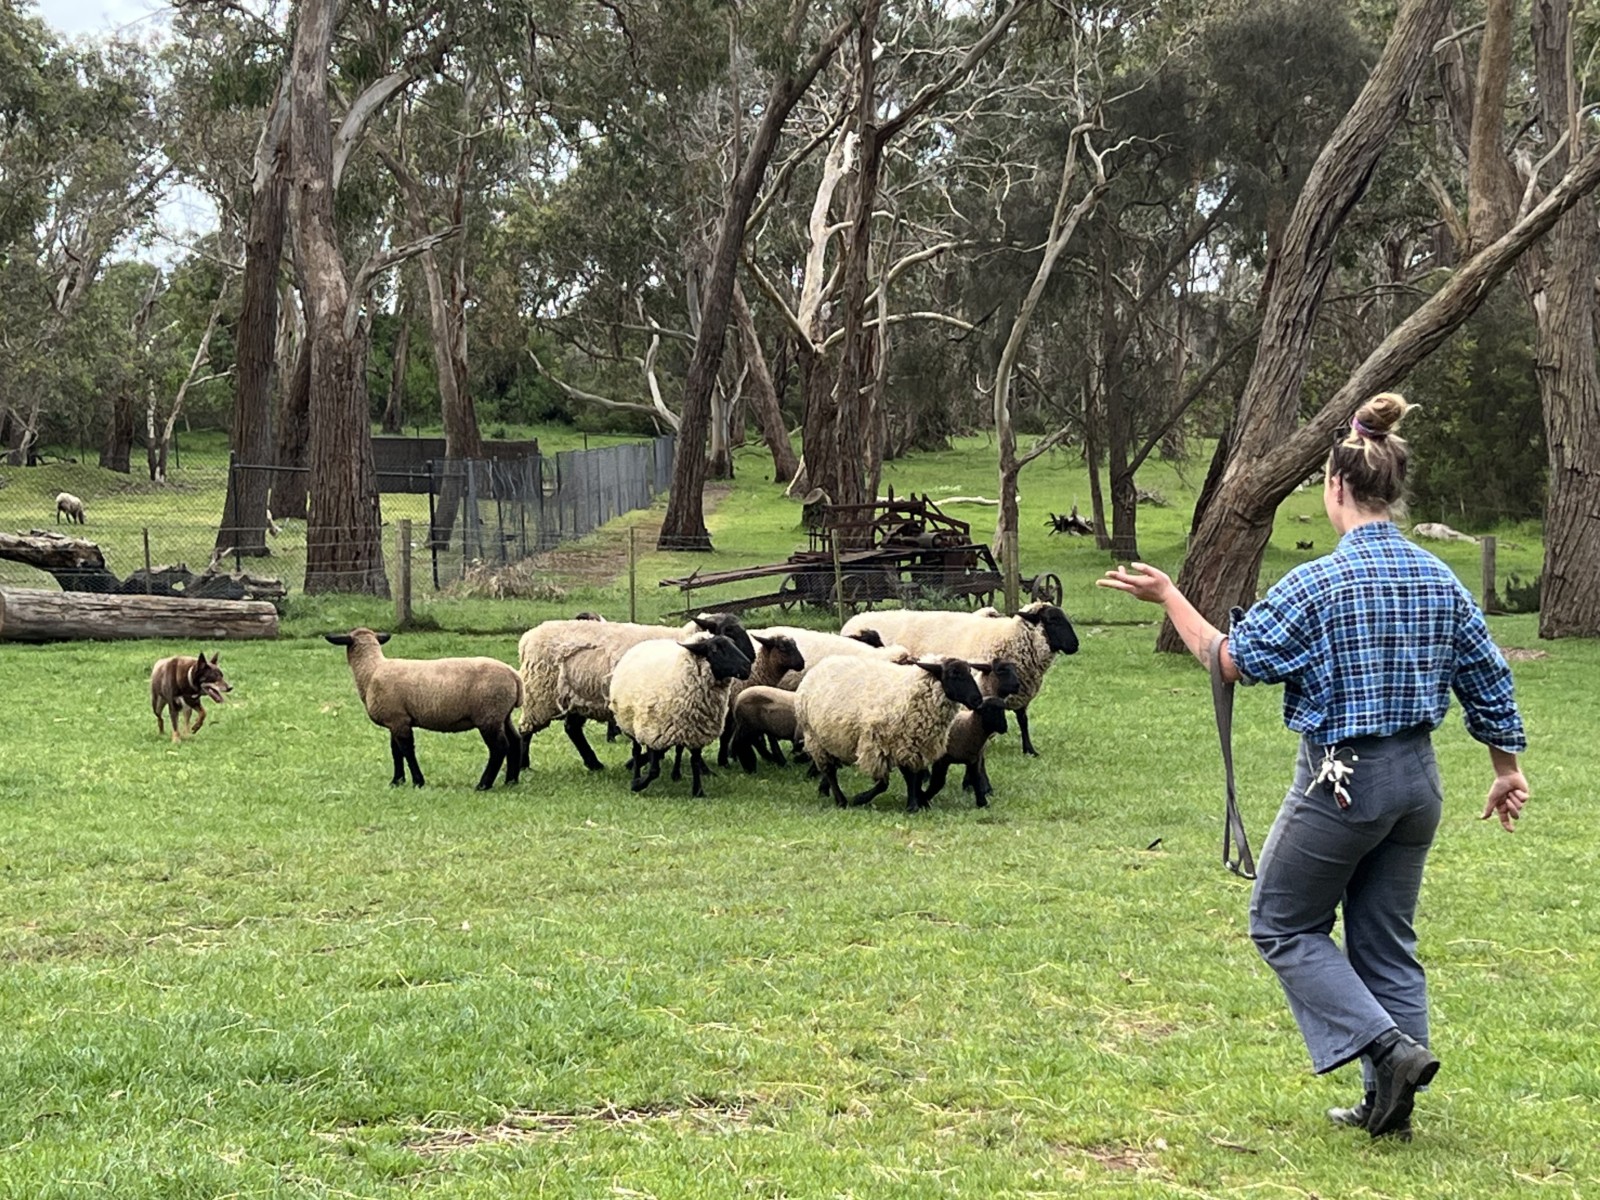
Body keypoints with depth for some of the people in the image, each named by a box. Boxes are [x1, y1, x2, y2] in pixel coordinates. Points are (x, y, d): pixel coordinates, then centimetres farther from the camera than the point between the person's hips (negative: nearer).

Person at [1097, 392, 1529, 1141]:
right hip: (1416, 778, 7)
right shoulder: (1441, 582, 3)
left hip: (1340, 780, -6)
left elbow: (1235, 661, -10)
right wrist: (1507, 769, 22)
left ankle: (1390, 1048, -5)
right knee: (1386, 938, 15)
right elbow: (1488, 682, 10)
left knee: (1284, 924, 10)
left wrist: (1169, 598, 0)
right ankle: (1391, 1103, 16)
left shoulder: (1319, 584, -17)